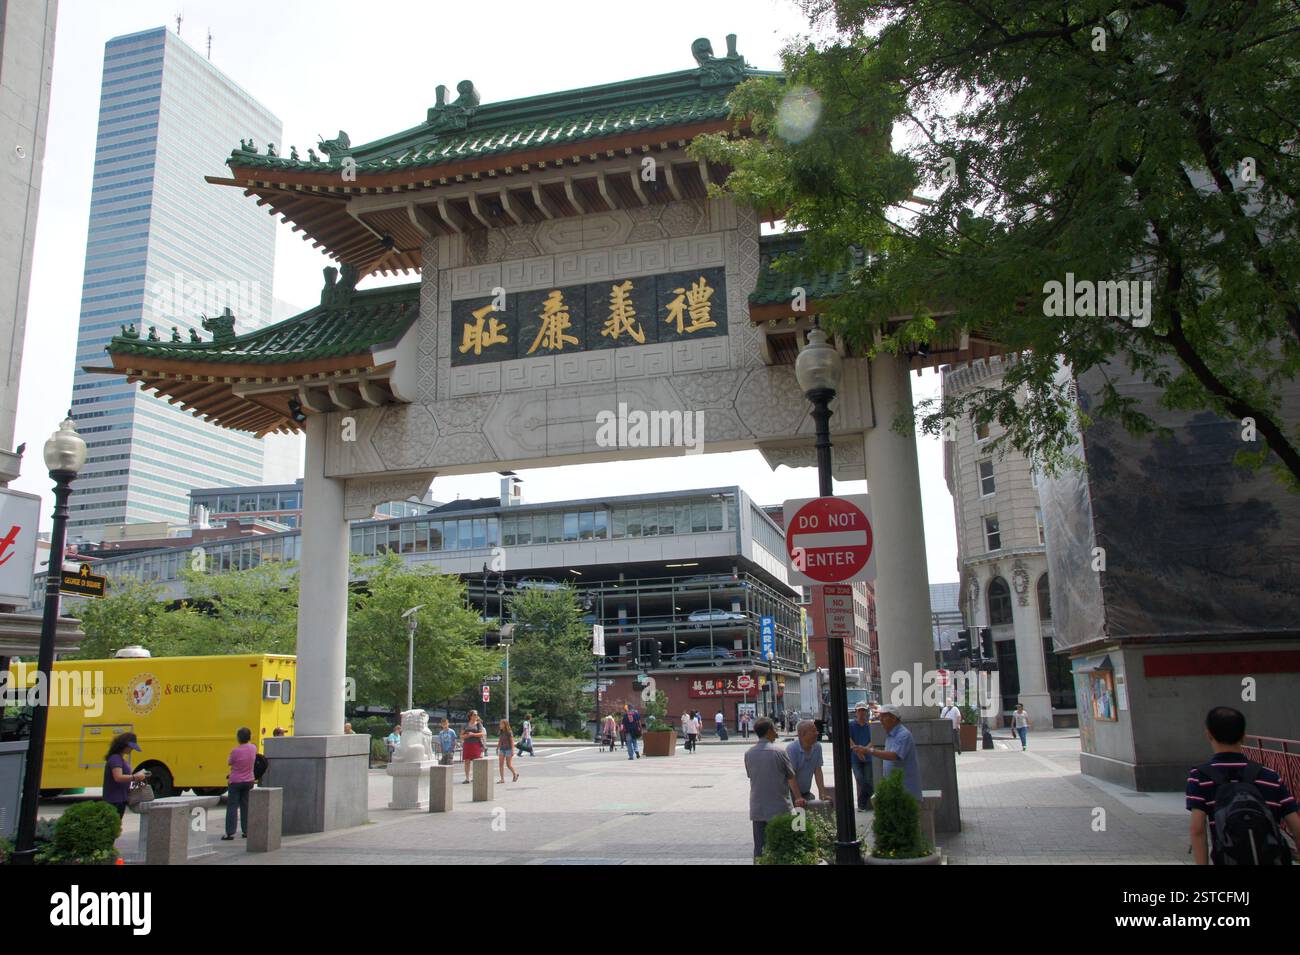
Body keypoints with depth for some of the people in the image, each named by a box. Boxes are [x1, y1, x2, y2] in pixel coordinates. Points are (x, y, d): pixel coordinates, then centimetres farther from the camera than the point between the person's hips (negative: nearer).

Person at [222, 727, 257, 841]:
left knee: (232, 807, 1)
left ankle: (230, 833, -4)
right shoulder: (253, 748, -4)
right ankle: (246, 831, 16)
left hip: (236, 782, -5)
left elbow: (229, 762, -4)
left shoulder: (235, 751, -19)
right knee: (245, 806, 13)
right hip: (248, 782, 5)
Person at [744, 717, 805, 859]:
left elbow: (750, 776, 9)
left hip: (757, 809, 3)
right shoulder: (779, 752, -11)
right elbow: (791, 778, -5)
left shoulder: (748, 754, -1)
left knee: (759, 847, 9)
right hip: (779, 808, -3)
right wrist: (798, 798, 3)